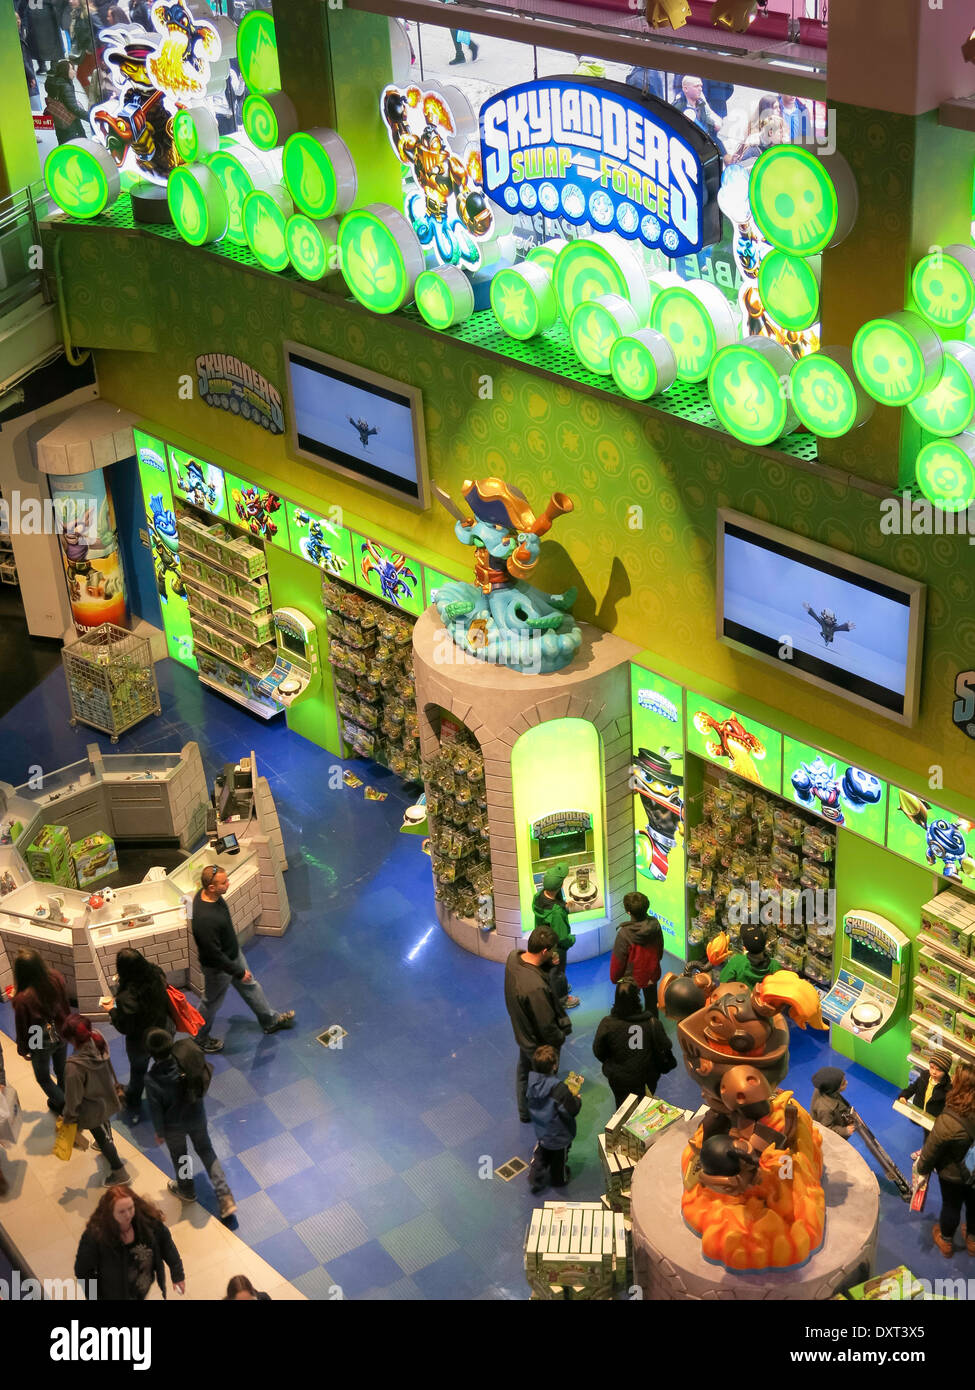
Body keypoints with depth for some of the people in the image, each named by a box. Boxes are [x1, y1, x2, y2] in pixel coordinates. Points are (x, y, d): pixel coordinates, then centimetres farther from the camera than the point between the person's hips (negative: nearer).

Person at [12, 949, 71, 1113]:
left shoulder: (22, 998, -36)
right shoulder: (56, 978, -24)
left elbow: (22, 1027, -20)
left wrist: (23, 1049, 0)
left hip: (41, 1044, -4)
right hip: (61, 1035, 4)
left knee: (43, 1077, 26)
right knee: (61, 1070, 31)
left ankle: (63, 1106, 40)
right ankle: (60, 1099, 54)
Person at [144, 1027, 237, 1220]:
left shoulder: (152, 1080, -32)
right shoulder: (187, 1062, -25)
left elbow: (156, 1110, -19)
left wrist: (159, 1132, -1)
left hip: (174, 1126, -2)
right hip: (197, 1117, 3)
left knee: (179, 1157, 26)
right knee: (206, 1151, 24)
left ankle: (187, 1191, 53)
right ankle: (225, 1196, 20)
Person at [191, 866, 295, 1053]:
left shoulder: (207, 894, -15)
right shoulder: (205, 919, -44)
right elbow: (214, 954, -33)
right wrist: (239, 972, -20)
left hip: (233, 953, 8)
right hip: (219, 967, -8)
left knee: (250, 987, 27)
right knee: (212, 1002, 18)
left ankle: (270, 1021, 49)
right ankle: (200, 1039, 44)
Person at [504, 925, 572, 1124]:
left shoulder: (513, 957, -20)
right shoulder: (536, 987, -43)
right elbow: (547, 1026, -30)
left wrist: (549, 964, -18)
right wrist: (560, 1038, -10)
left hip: (521, 1031, 8)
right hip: (539, 1044, -8)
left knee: (523, 1072, 31)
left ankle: (524, 1113, 54)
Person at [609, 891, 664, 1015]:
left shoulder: (624, 933, -33)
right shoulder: (655, 925, -20)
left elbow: (617, 960, -20)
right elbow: (660, 950, 0)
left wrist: (615, 978, -2)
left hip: (631, 977, -4)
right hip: (652, 974, 4)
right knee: (651, 1000, 28)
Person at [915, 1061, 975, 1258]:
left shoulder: (948, 1123, -40)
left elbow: (931, 1150, -21)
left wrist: (922, 1168, -1)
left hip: (954, 1174, -3)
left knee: (951, 1206, 25)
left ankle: (946, 1242, 52)